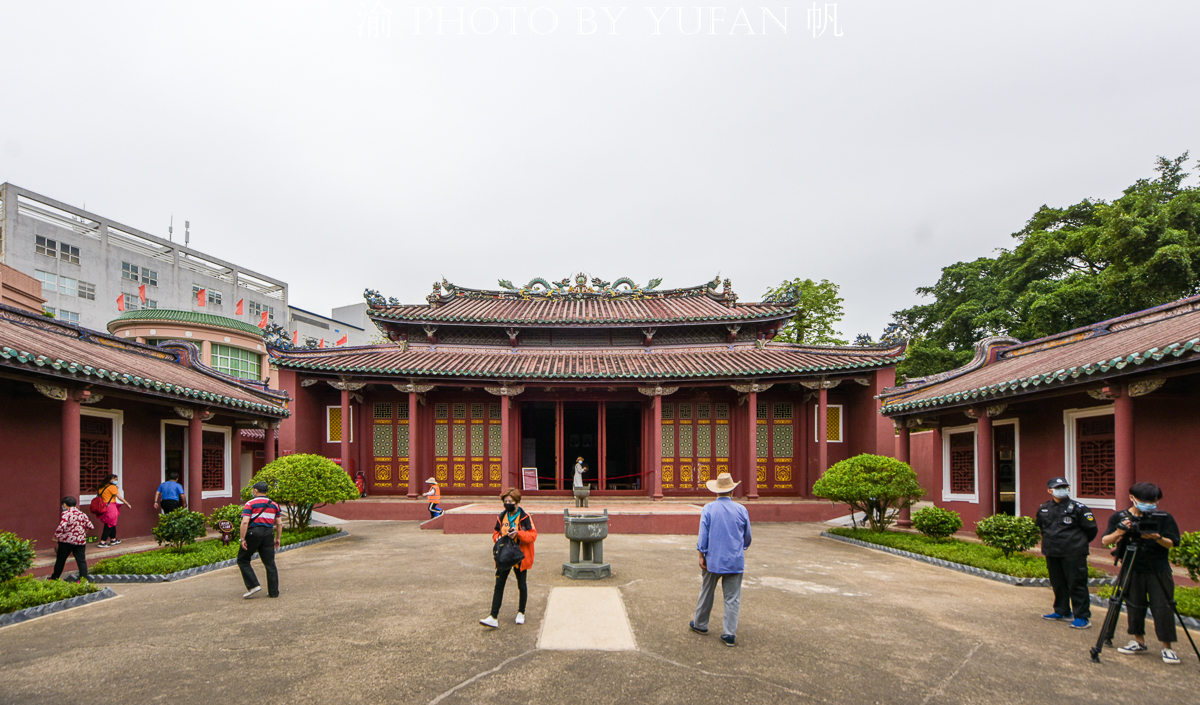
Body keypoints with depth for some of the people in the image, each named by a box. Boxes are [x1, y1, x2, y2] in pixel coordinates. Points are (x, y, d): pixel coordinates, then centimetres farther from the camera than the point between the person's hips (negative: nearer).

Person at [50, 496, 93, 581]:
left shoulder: (66, 514, -8)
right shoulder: (82, 514, 9)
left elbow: (62, 526, -23)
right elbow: (90, 526, 10)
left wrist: (56, 536, -11)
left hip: (66, 541, -4)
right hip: (80, 541, 4)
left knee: (60, 560, 14)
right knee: (81, 561, 3)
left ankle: (55, 577, 26)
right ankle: (84, 578, -3)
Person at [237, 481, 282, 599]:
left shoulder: (250, 504, -2)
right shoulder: (274, 505, 13)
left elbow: (245, 522, -14)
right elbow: (279, 524, 13)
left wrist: (243, 539, -11)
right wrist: (277, 539, 20)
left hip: (253, 533, -4)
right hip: (269, 534, 4)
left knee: (243, 560, 13)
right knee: (270, 564, 8)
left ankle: (253, 585, 3)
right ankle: (273, 592, 9)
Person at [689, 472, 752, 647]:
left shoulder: (708, 509, -8)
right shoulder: (741, 510, -3)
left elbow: (703, 535, -8)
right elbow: (747, 537, 9)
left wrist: (701, 555, 0)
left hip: (713, 560, 0)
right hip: (735, 561, 0)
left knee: (706, 593, 16)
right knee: (732, 598, 5)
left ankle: (700, 624, 31)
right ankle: (729, 634, 4)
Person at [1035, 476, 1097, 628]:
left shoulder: (1078, 508, -8)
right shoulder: (1043, 509, 7)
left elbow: (1091, 529, -3)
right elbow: (1041, 528, 24)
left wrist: (1080, 542, 8)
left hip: (1073, 554, -6)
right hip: (1052, 553, 6)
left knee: (1077, 584, -3)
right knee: (1058, 584, 15)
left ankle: (1083, 617, 5)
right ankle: (1062, 612, 28)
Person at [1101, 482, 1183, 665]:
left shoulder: (1164, 518, -3)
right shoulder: (1119, 517, -2)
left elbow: (1172, 543, -3)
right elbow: (1105, 541, -4)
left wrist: (1157, 537, -23)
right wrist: (1118, 533, -25)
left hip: (1159, 571, -1)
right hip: (1132, 570, 1)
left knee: (1163, 608, -2)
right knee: (1134, 606, 7)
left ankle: (1167, 647, 10)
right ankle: (1139, 642, 21)